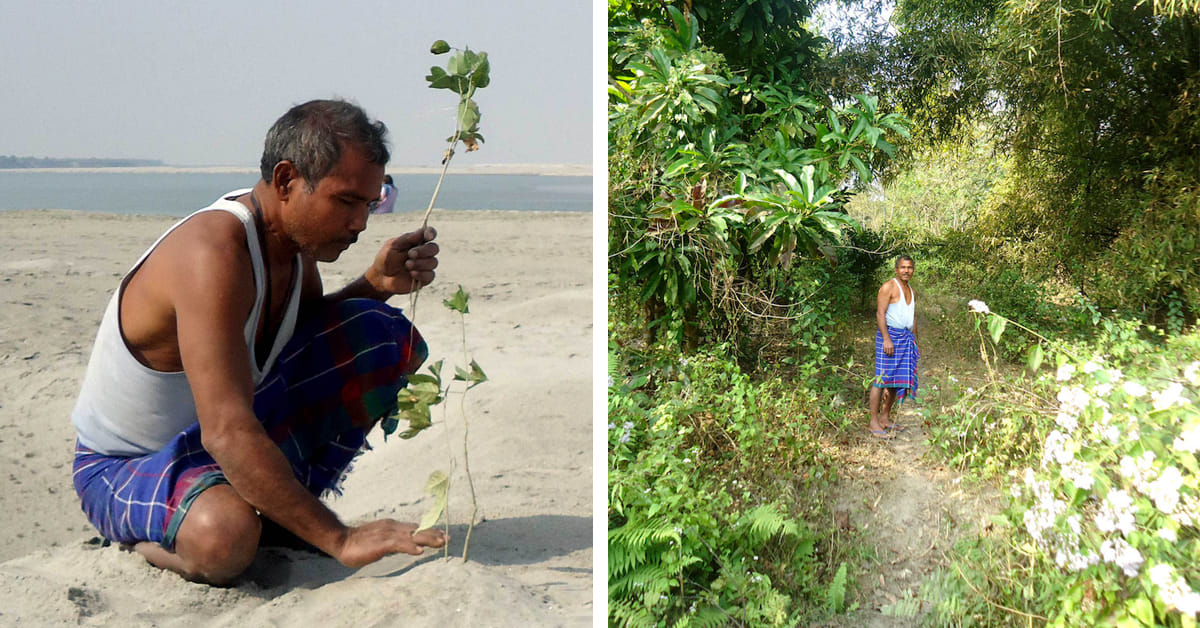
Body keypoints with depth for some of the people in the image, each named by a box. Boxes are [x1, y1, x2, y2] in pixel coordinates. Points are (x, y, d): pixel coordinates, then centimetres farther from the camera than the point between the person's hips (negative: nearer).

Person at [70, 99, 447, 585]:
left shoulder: (294, 232, -7)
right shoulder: (213, 253, -33)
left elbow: (313, 337, 11)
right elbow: (227, 434, -39)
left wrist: (375, 284, -10)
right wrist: (339, 539, -38)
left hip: (235, 423, 8)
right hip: (124, 467, -7)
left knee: (386, 336, -5)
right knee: (225, 538, -41)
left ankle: (279, 515, 1)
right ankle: (154, 536, -3)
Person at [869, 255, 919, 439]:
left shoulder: (912, 291, 19)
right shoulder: (889, 287, -6)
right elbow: (880, 313, -13)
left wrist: (915, 341, 21)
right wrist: (886, 339, -21)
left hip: (906, 338, 8)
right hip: (889, 335, -8)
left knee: (897, 380, 7)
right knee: (882, 379, -10)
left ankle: (885, 418, 15)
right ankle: (874, 422, -9)